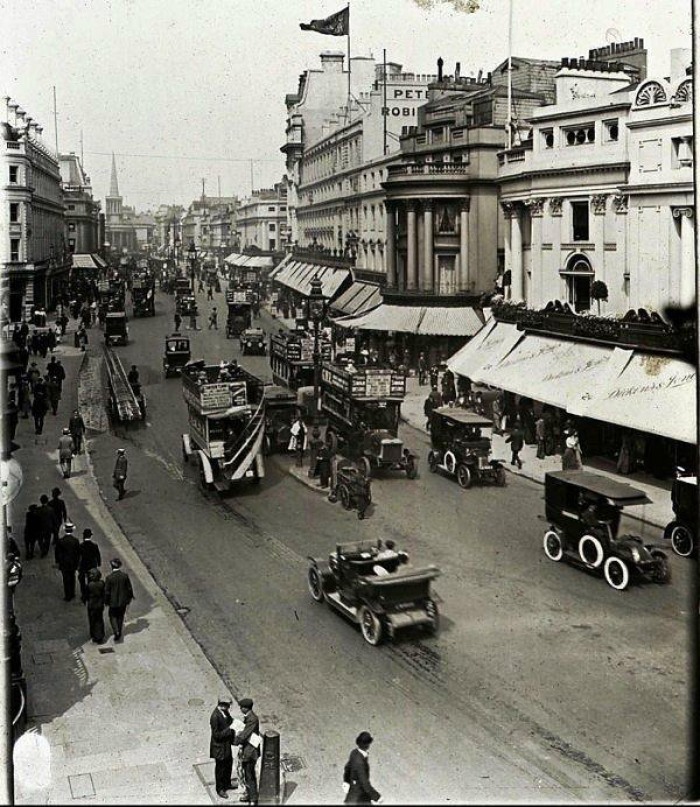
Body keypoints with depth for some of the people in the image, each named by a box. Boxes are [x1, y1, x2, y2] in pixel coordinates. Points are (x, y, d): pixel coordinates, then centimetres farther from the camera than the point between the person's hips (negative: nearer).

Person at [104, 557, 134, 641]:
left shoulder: (109, 577, -21)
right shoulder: (125, 575, -14)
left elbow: (107, 591, -13)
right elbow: (129, 589, -5)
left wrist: (106, 602, 2)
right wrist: (129, 599, 11)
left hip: (113, 602, -2)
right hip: (123, 601, 2)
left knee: (113, 616, 18)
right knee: (120, 616, 23)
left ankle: (116, 633, 3)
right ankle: (119, 632, 36)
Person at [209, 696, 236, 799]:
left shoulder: (225, 712, -6)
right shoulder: (215, 717, -30)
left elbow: (229, 721, 10)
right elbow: (216, 734, -27)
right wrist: (229, 730, -28)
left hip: (226, 744, 8)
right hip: (219, 746, -8)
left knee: (228, 764, 24)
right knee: (220, 768, 11)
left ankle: (227, 783, 46)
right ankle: (220, 789, 30)